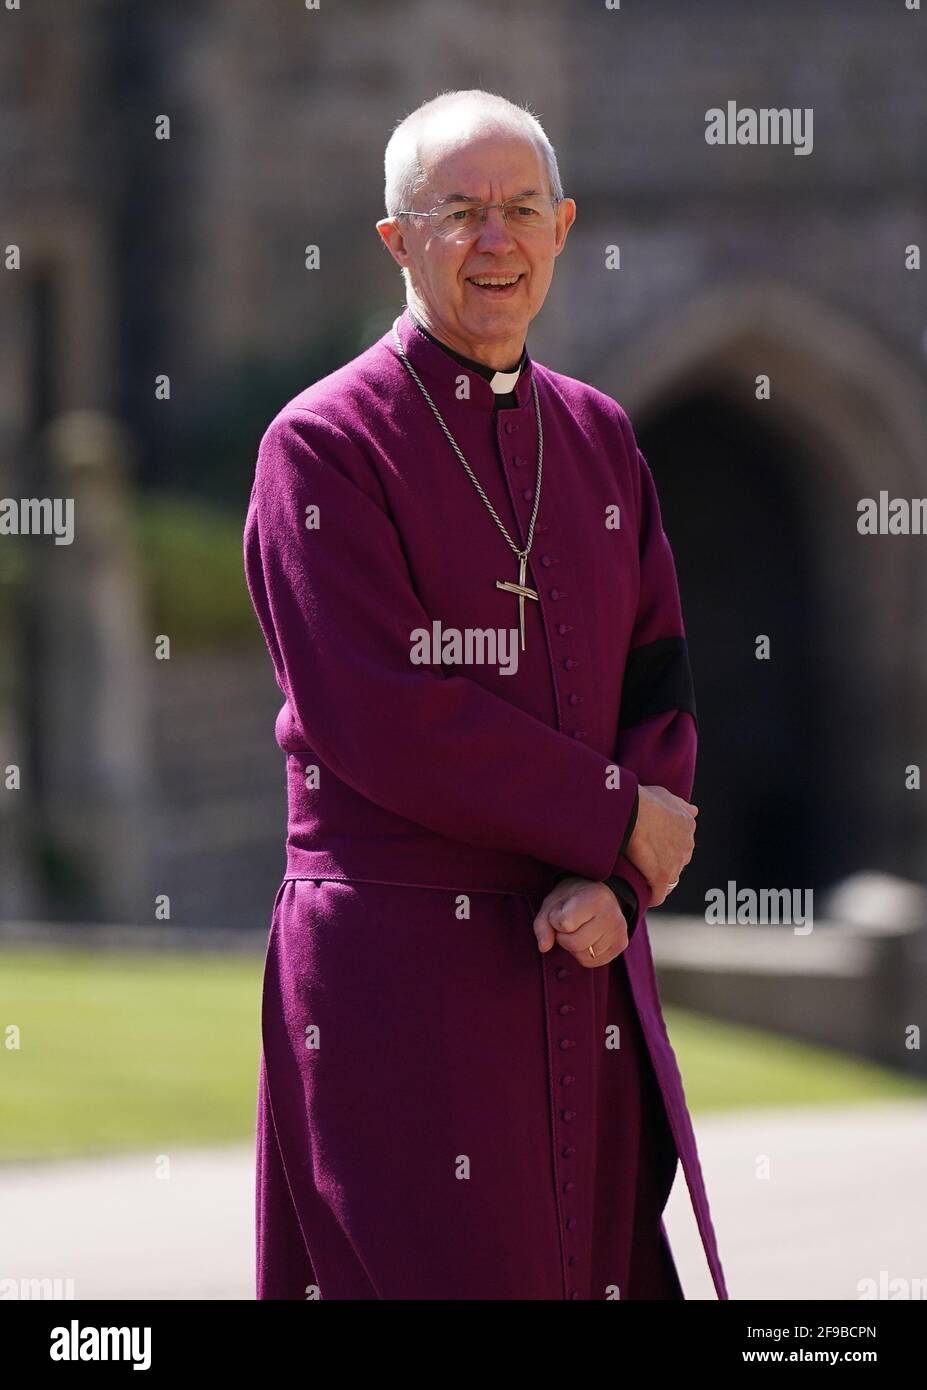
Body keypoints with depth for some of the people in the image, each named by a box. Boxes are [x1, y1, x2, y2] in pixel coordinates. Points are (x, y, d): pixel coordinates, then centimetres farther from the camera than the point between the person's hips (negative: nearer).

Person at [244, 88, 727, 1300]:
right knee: (427, 1271, -9)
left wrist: (614, 885, -9)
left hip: (580, 964, 6)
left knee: (600, 1267, 4)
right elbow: (380, 722, -14)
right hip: (398, 964, -6)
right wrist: (619, 820, -9)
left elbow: (658, 692, 10)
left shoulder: (599, 439, 14)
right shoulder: (322, 447, -5)